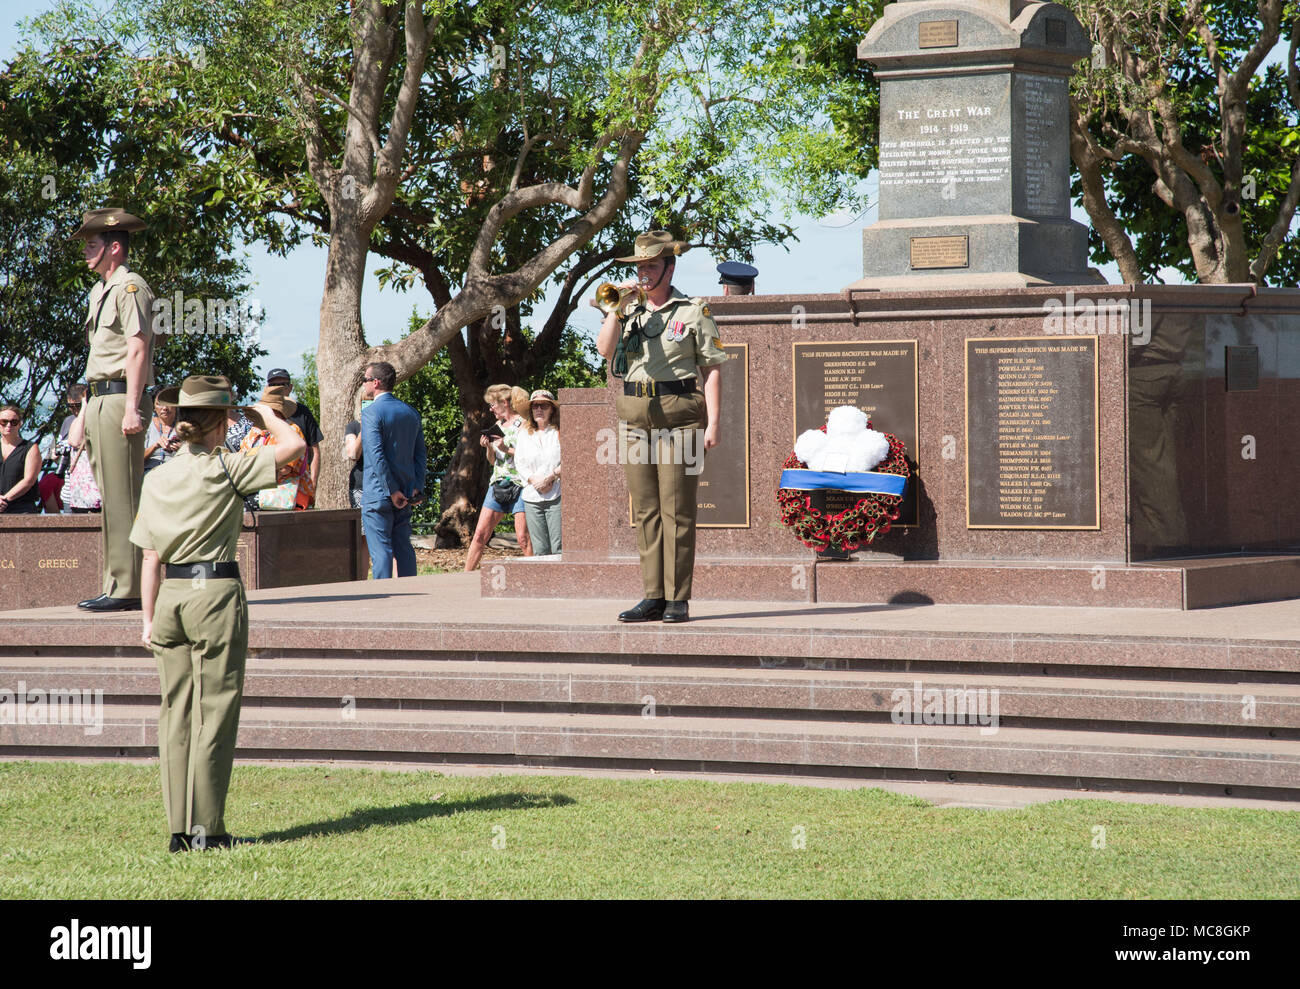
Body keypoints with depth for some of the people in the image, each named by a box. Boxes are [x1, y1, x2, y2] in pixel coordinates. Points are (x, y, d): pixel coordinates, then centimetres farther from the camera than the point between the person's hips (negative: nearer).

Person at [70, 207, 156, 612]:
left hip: (120, 398, -10)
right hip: (99, 398, 10)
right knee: (112, 498, 10)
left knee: (121, 498, -10)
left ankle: (125, 589, -10)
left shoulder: (129, 287, -9)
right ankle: (120, 584, 12)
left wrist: (132, 407, -22)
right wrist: (88, 408, 21)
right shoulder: (99, 291, 20)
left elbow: (138, 349, -16)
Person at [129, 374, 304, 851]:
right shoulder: (225, 469, -7)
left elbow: (151, 557, 8)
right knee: (215, 711, 0)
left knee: (176, 712, 9)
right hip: (216, 592, -5)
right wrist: (265, 417, 9)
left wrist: (150, 619, 13)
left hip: (170, 595, 5)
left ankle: (179, 828, 9)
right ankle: (206, 828, -2)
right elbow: (295, 446, -9)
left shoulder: (156, 480, 7)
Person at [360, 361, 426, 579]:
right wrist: (416, 487, 4)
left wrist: (392, 491, -16)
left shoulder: (370, 413, -11)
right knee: (404, 548, 11)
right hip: (406, 494, 7)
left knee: (380, 550, -5)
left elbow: (377, 456, -18)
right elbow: (421, 455, 10)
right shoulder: (411, 412, 12)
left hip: (378, 494, -7)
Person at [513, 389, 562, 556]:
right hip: (532, 498, 4)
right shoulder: (525, 434, 16)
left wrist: (550, 478, -13)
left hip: (557, 497, -4)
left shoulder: (561, 432, 4)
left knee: (558, 547, -11)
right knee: (540, 550, 0)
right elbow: (519, 463, 11)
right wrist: (534, 480, -7)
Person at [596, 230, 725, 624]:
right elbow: (605, 350, 1)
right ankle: (653, 596, 8)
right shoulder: (629, 313, 15)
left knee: (677, 510, -6)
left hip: (677, 414, -5)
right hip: (635, 414, 5)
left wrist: (713, 422, -9)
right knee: (645, 510, 5)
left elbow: (712, 369, -1)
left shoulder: (694, 312, 2)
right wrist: (617, 307, -6)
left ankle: (678, 599, -5)